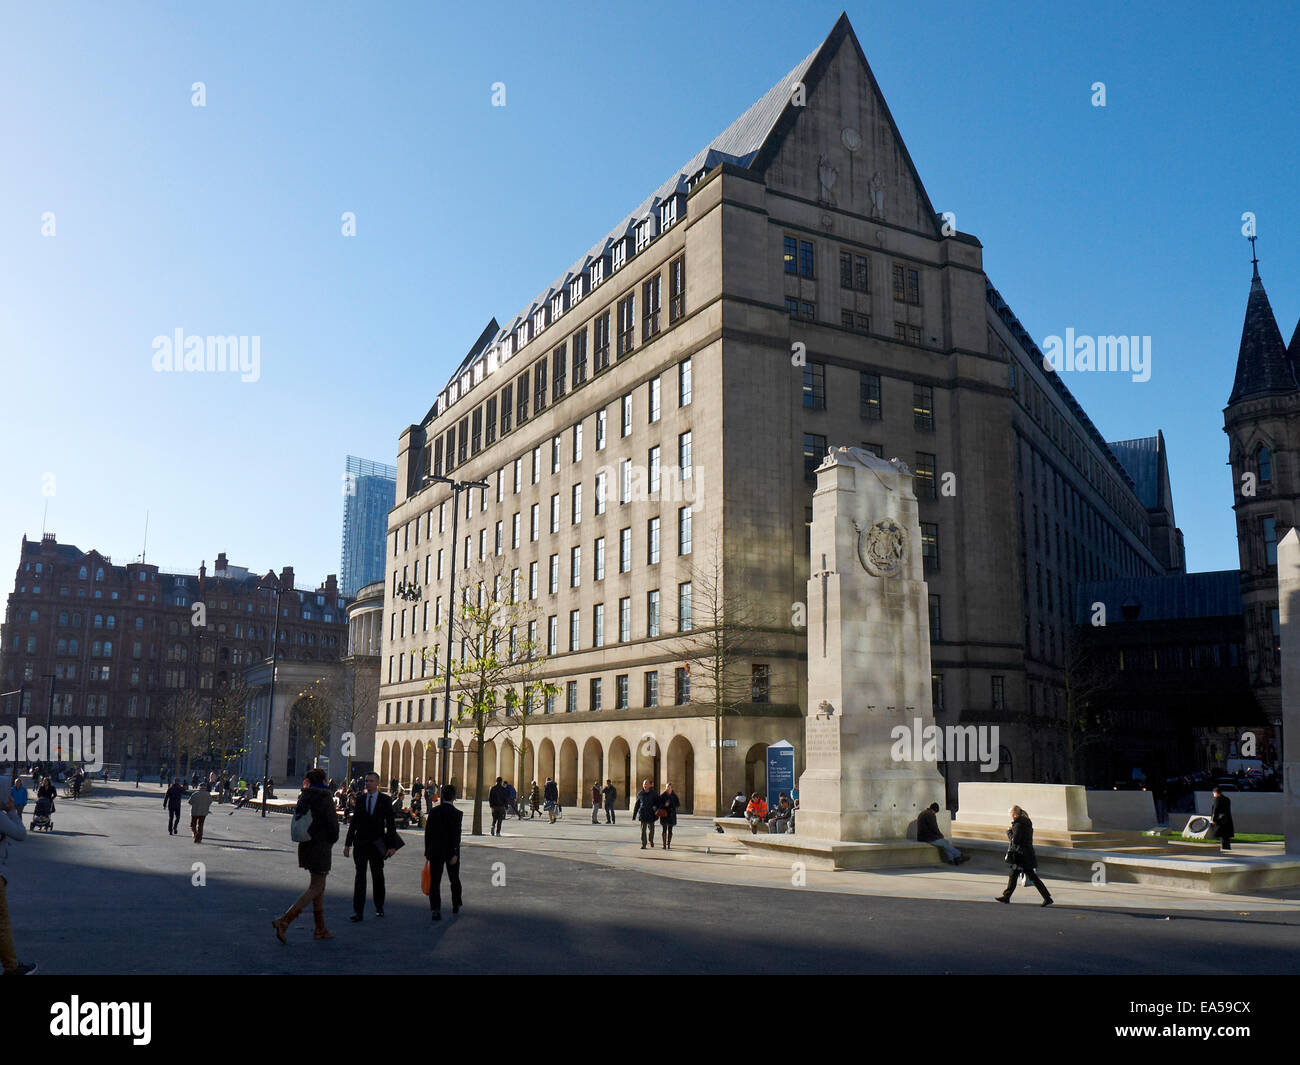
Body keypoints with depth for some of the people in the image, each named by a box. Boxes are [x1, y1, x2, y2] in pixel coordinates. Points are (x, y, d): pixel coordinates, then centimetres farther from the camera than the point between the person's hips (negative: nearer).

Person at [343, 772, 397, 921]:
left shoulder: (385, 800, -1)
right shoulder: (360, 800, 6)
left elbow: (391, 824, -2)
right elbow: (353, 823, 9)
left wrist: (391, 845, -8)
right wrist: (348, 844, 4)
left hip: (377, 844, -1)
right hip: (361, 843, 1)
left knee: (378, 876, 10)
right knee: (360, 876, -4)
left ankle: (379, 907, 24)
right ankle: (358, 911, -4)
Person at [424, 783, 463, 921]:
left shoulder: (433, 811, 0)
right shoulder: (457, 813, -9)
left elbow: (427, 832, 2)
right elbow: (456, 835, -14)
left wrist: (427, 851, 10)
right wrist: (454, 853, -14)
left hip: (435, 852, 1)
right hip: (451, 851, -1)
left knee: (434, 881, 0)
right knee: (454, 880, 17)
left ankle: (436, 910, -11)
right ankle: (456, 905, 30)